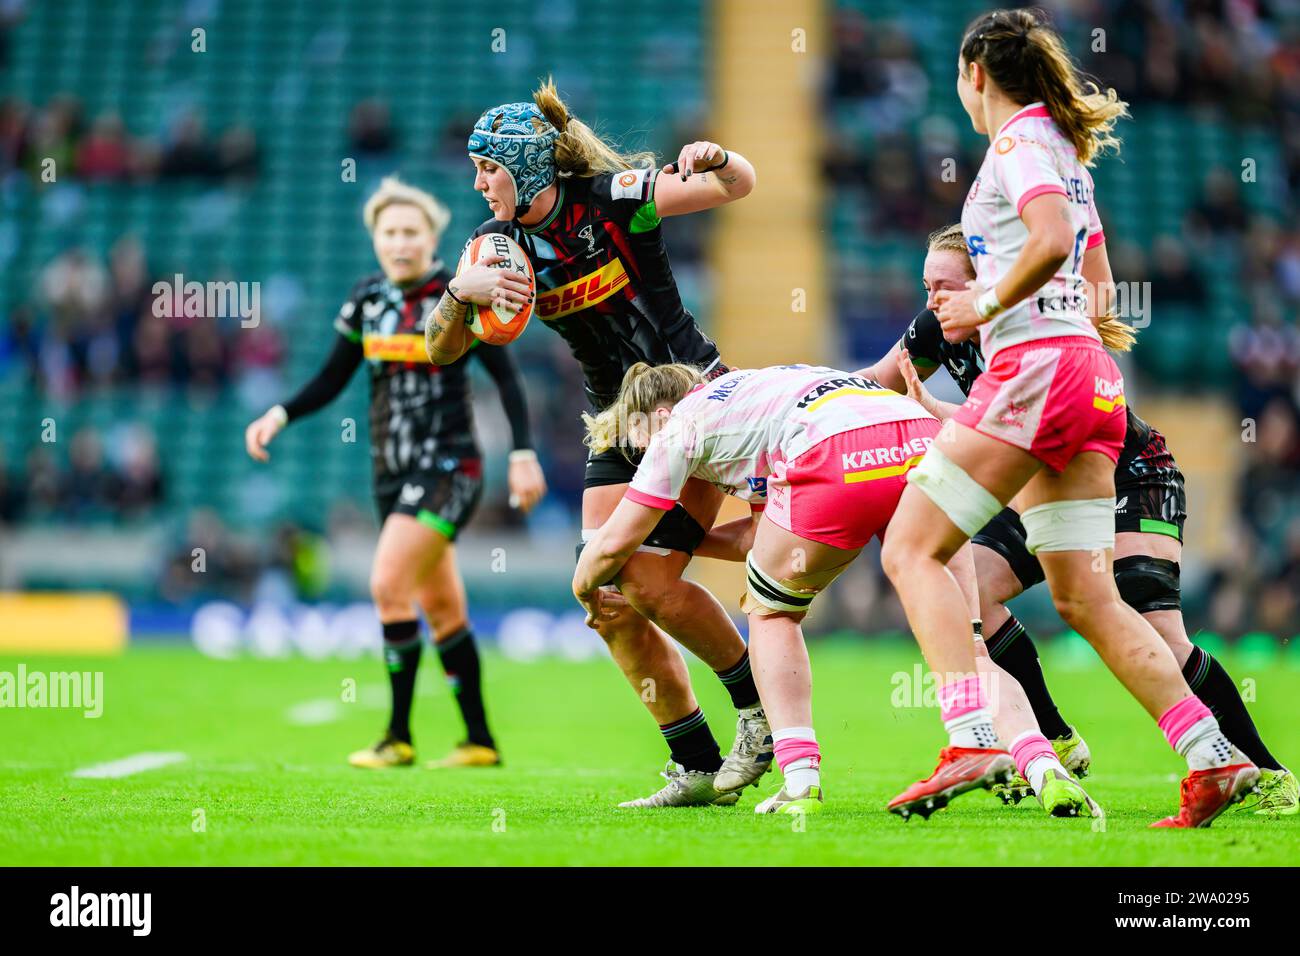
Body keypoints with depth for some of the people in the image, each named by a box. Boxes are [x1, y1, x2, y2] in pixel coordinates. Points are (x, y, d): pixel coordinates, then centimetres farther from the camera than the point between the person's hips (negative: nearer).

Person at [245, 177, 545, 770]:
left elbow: (504, 375, -5)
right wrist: (280, 415, -5)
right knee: (441, 609, 10)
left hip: (448, 467, -6)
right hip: (393, 473, 6)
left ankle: (399, 737, -11)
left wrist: (523, 454, -11)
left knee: (388, 584, -19)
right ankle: (479, 741, 20)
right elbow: (331, 381, 11)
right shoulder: (367, 299, 6)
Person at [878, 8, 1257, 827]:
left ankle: (973, 739, -24)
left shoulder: (1020, 139, -4)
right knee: (1086, 598, 5)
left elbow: (1051, 242, -21)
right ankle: (1215, 759, -5)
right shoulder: (1067, 151, 24)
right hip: (1091, 380, 9)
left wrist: (986, 309, -10)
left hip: (1035, 365, -9)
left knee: (911, 550, -9)